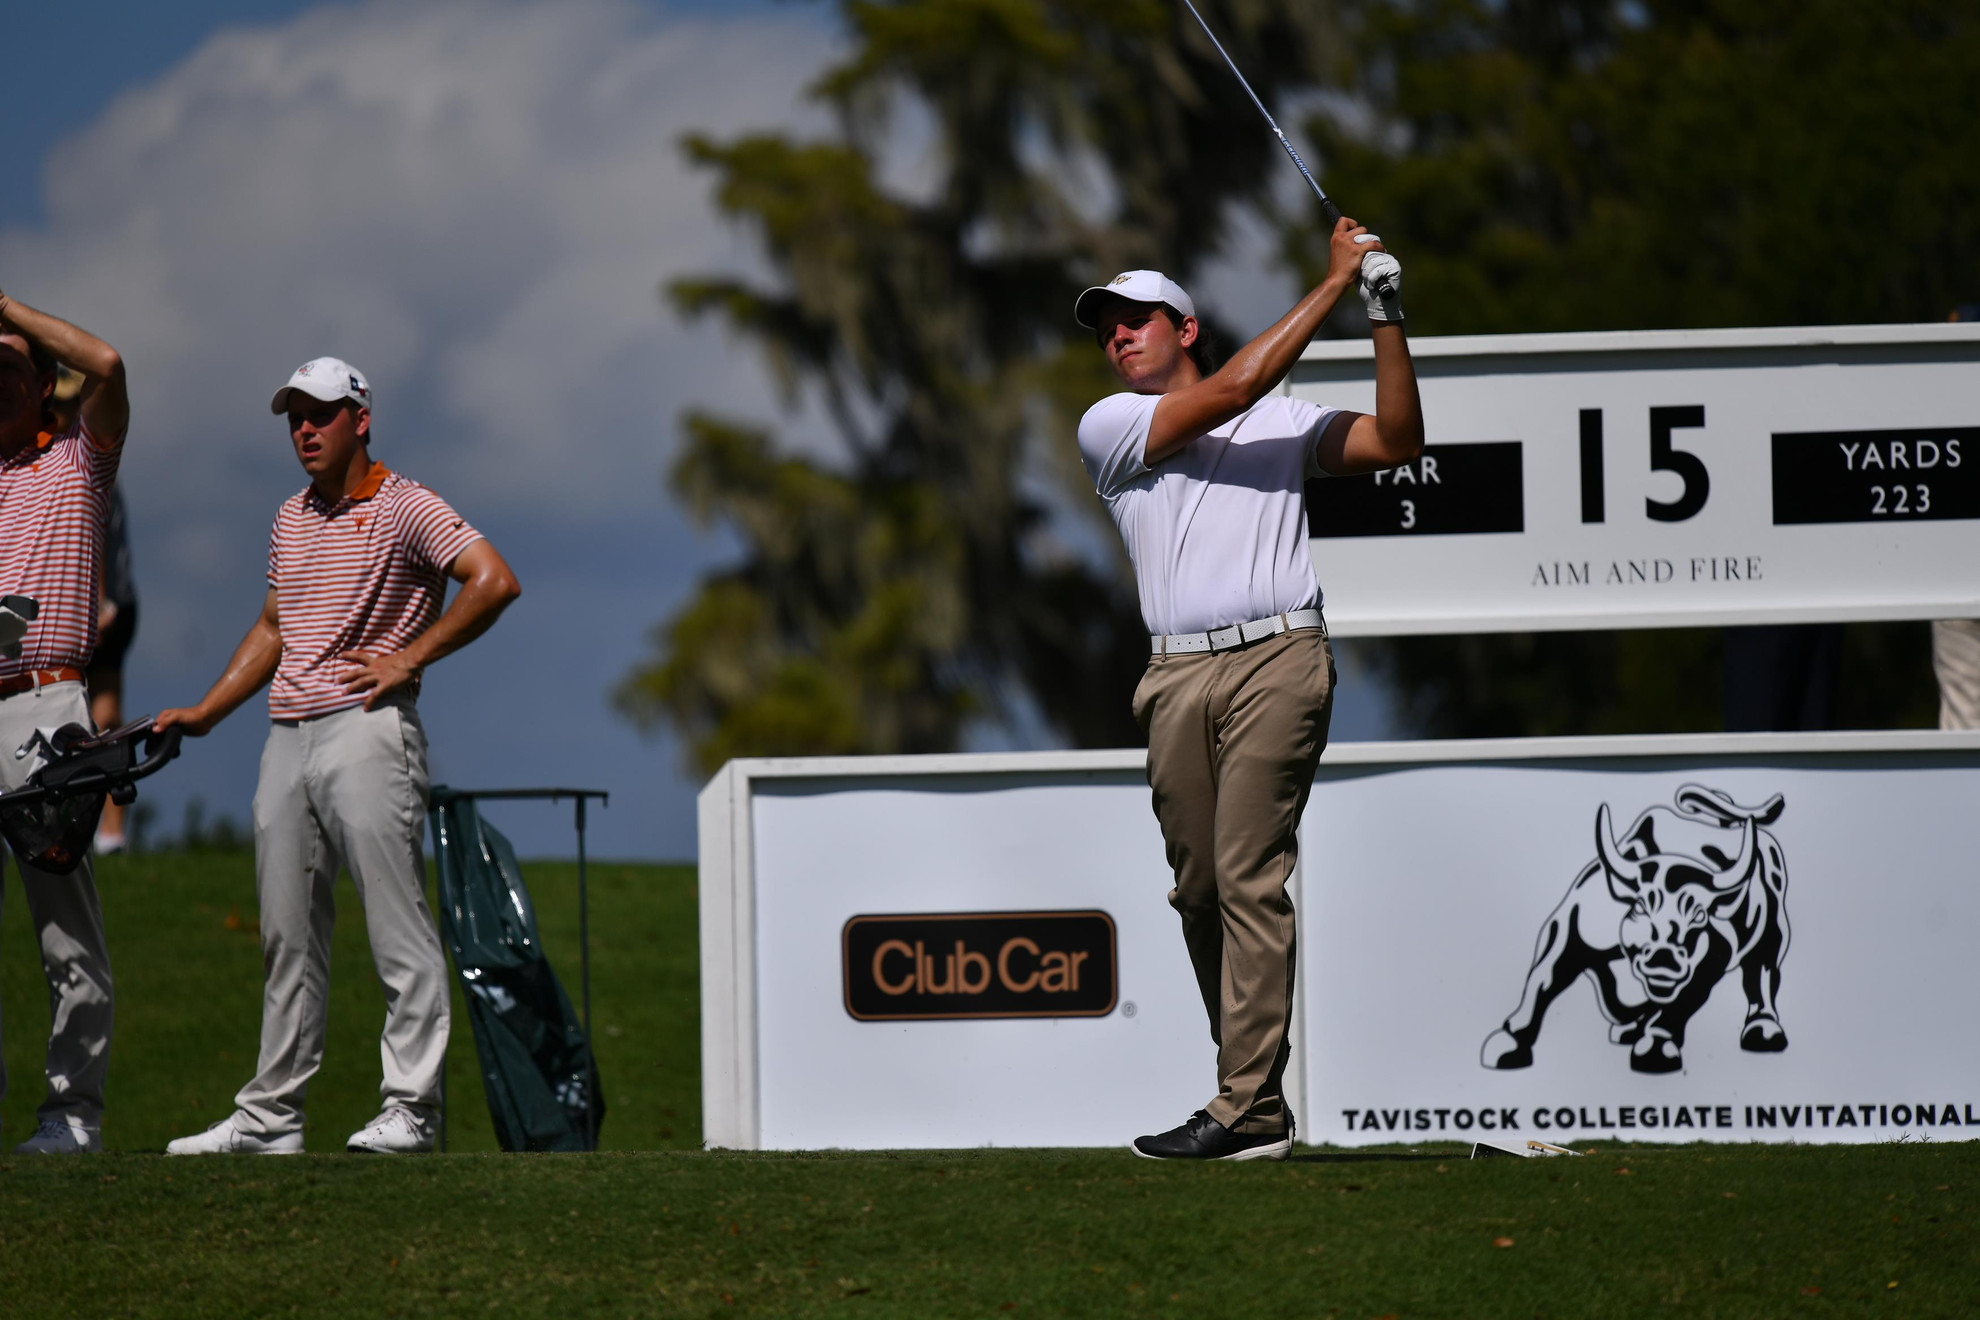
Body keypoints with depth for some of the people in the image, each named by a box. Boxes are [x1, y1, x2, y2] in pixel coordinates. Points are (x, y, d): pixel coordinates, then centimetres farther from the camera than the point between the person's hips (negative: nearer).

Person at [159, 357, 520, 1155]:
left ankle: (410, 1111, -8)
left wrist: (408, 659, -13)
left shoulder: (403, 508, -5)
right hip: (287, 737, 8)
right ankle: (270, 1114, 12)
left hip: (366, 730, -8)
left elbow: (494, 581, -14)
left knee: (397, 929, -8)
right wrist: (203, 713, 22)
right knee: (286, 936, 9)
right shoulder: (291, 521, 19)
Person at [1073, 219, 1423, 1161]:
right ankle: (1249, 1079, 11)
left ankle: (1249, 1109, -15)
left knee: (1250, 878, -11)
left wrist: (1386, 319, 2)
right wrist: (1335, 284, 2)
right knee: (1199, 888, 2)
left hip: (1278, 658, -2)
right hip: (1178, 673, 2)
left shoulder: (1284, 423, 18)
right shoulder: (1108, 429, 12)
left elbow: (1397, 440, 11)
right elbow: (1229, 392, 0)